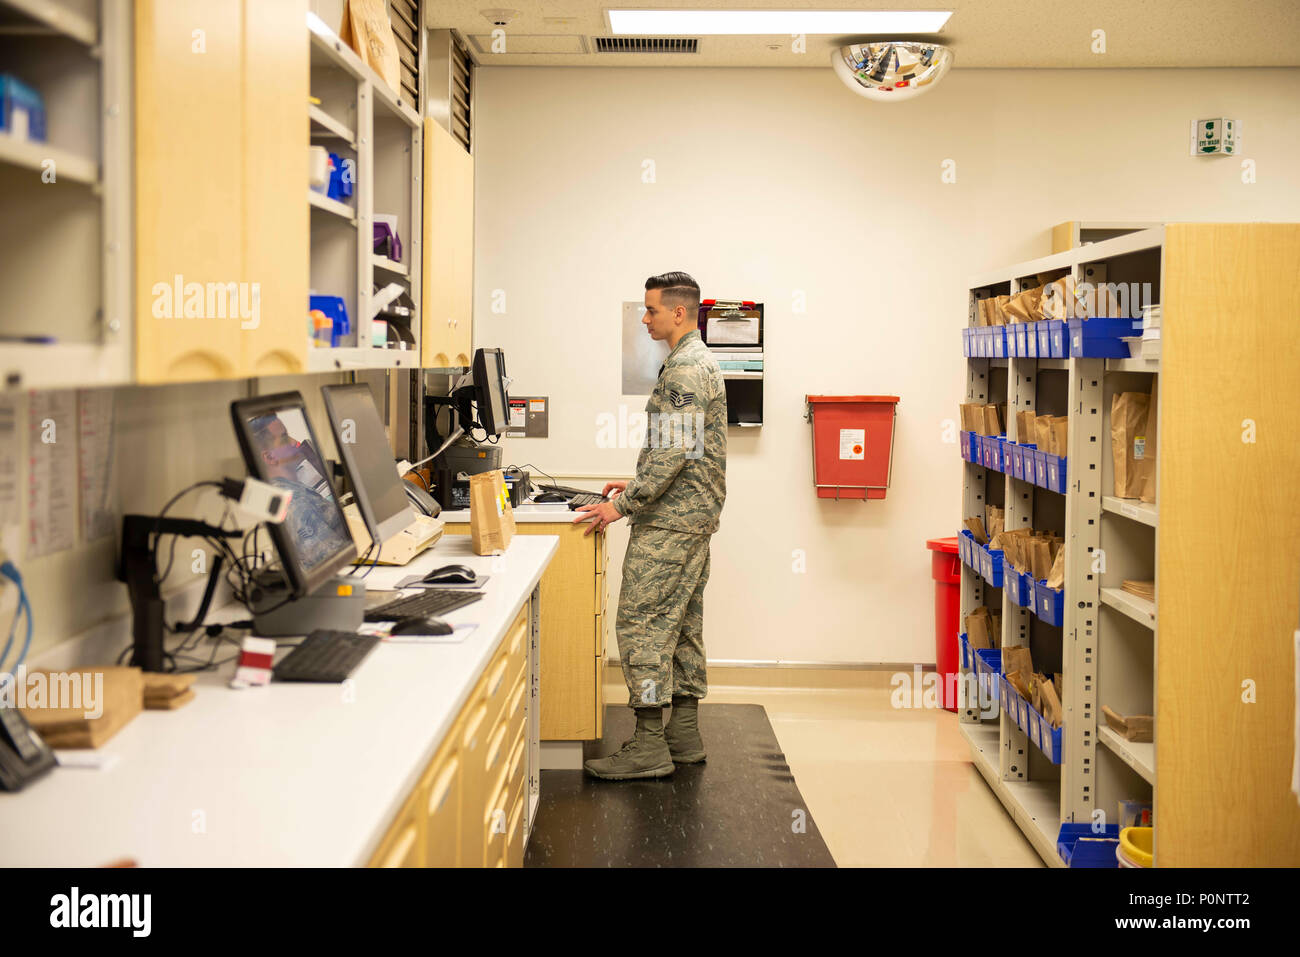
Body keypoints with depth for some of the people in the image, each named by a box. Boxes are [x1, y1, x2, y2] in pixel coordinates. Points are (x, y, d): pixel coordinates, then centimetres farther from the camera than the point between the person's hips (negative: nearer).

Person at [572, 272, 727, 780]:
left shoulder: (684, 369, -16)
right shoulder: (701, 362, 17)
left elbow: (673, 452, -23)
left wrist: (622, 505, -19)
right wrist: (638, 486, 21)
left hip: (669, 522, -11)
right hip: (692, 514, 11)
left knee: (641, 622, -9)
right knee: (682, 623, 13)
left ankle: (648, 746, -6)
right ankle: (684, 735, 19)